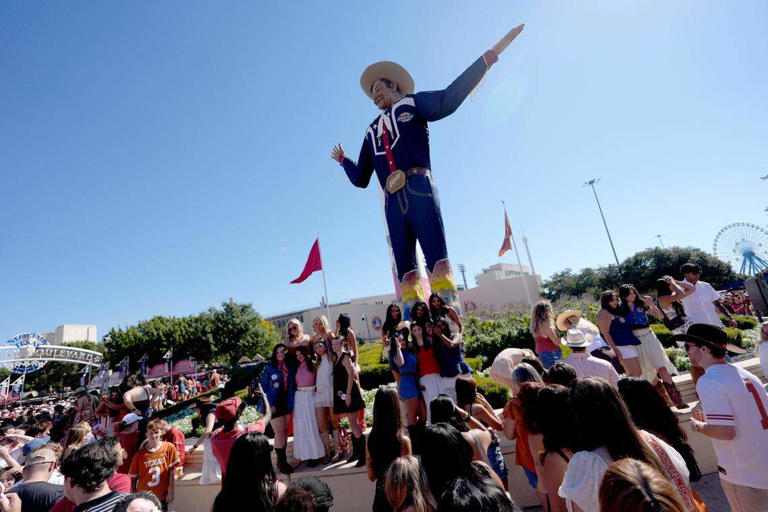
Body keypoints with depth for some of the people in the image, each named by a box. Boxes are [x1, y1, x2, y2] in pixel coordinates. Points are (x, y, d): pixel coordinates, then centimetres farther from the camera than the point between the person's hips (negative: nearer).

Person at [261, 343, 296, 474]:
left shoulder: (289, 367, 5)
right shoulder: (269, 368, -5)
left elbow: (292, 385, 11)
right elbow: (264, 386, -4)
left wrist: (291, 402, 2)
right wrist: (270, 403, -10)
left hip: (287, 403, 4)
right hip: (275, 404, -4)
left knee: (285, 432, 9)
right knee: (279, 432, -3)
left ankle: (283, 460, 21)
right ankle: (281, 462, 8)